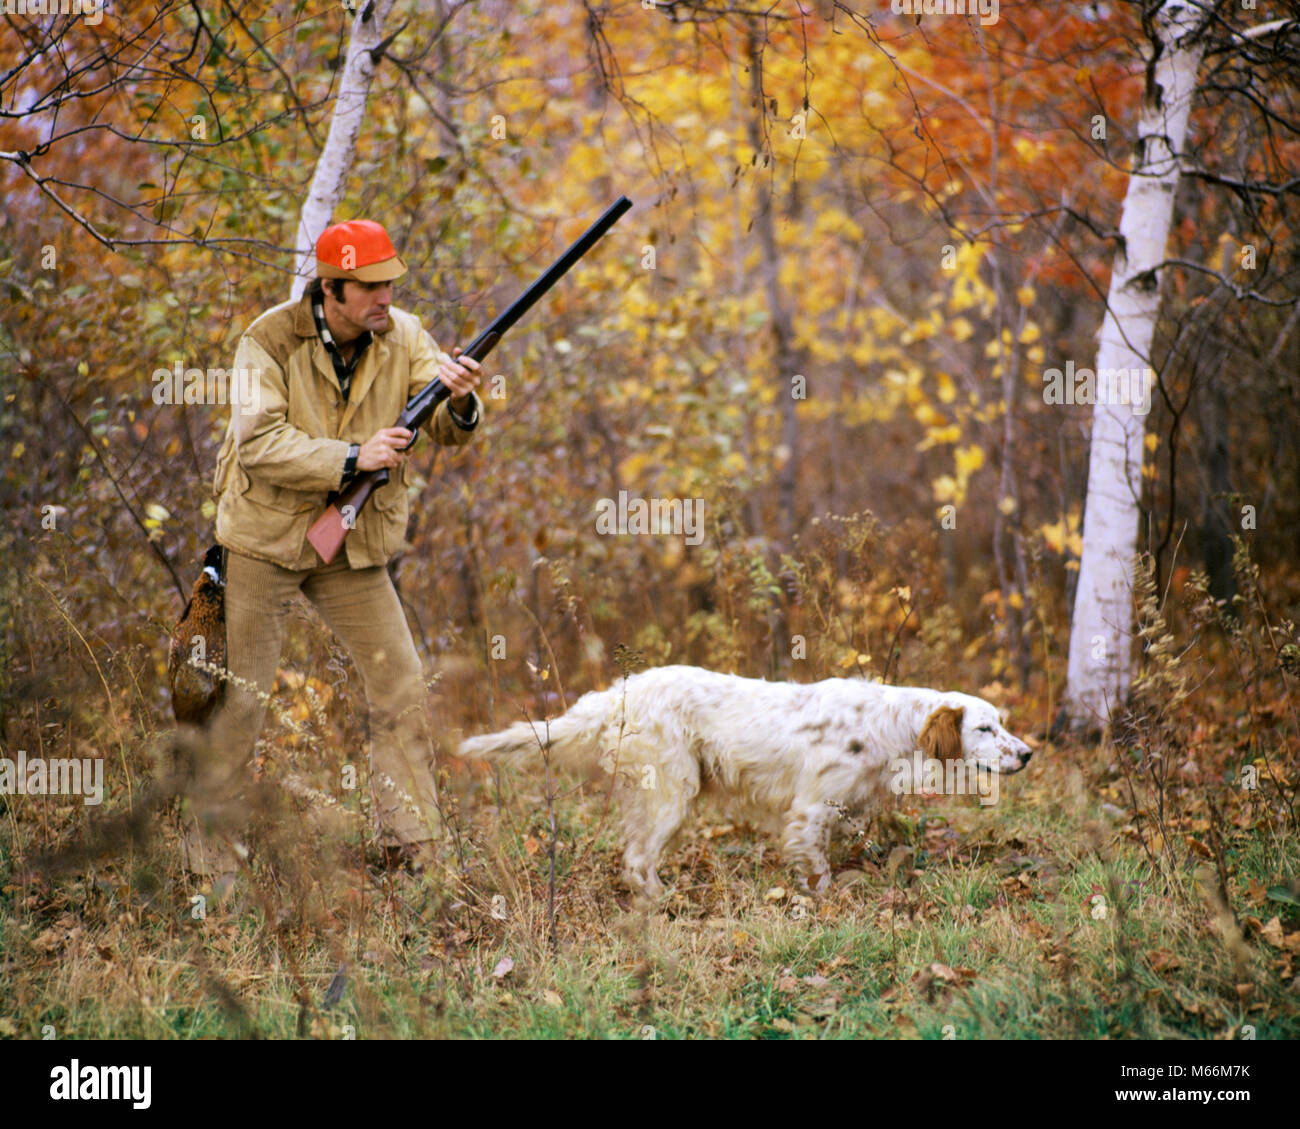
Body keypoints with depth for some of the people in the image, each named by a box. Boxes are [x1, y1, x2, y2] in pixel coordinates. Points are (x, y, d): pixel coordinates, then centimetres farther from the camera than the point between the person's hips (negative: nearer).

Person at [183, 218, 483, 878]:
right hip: (266, 539, -4)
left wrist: (459, 402, -33)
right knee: (240, 694, 3)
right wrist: (352, 458, -32)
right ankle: (208, 838, 17)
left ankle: (414, 845, 9)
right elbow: (258, 445, -24)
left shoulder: (402, 336, -4)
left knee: (402, 686, 0)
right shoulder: (269, 342, -15)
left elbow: (447, 432, -10)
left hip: (355, 547, 4)